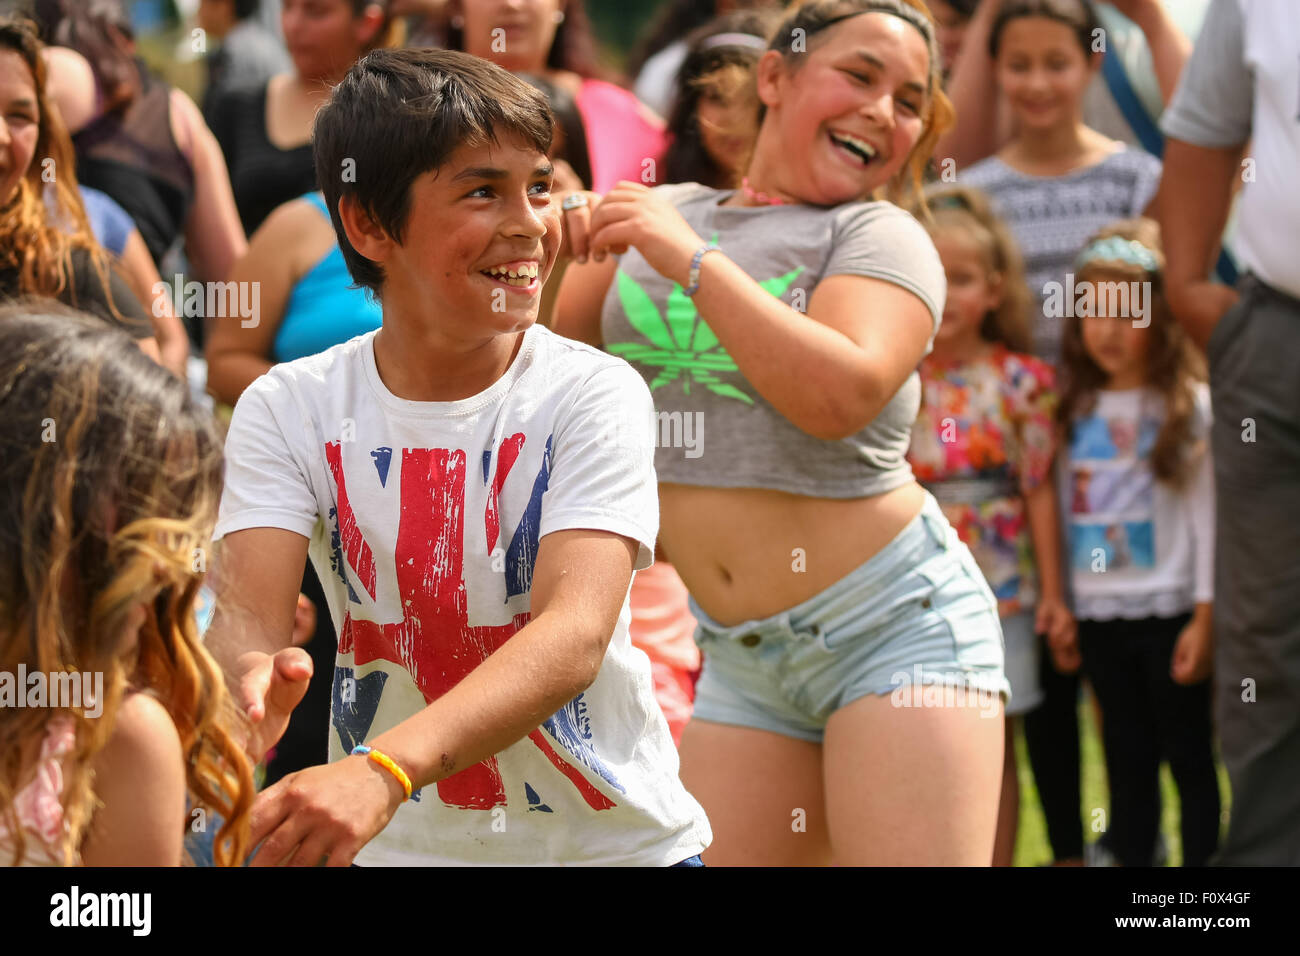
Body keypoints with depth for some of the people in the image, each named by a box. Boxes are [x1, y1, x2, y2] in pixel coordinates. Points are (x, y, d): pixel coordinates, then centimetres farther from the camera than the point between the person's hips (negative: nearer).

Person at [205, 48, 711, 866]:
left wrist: (385, 773, -41)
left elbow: (575, 632, -25)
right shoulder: (288, 407, -4)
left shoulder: (595, 394, -12)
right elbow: (247, 611, -15)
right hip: (393, 847, 1)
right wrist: (249, 674, -40)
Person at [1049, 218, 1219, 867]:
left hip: (1168, 611, -5)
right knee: (1126, 763, 10)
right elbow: (1064, 513, 12)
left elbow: (1206, 516, -7)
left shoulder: (1190, 407, -6)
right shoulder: (1077, 410, 8)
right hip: (1098, 612, 5)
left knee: (1188, 758, 2)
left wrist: (1205, 618, -10)